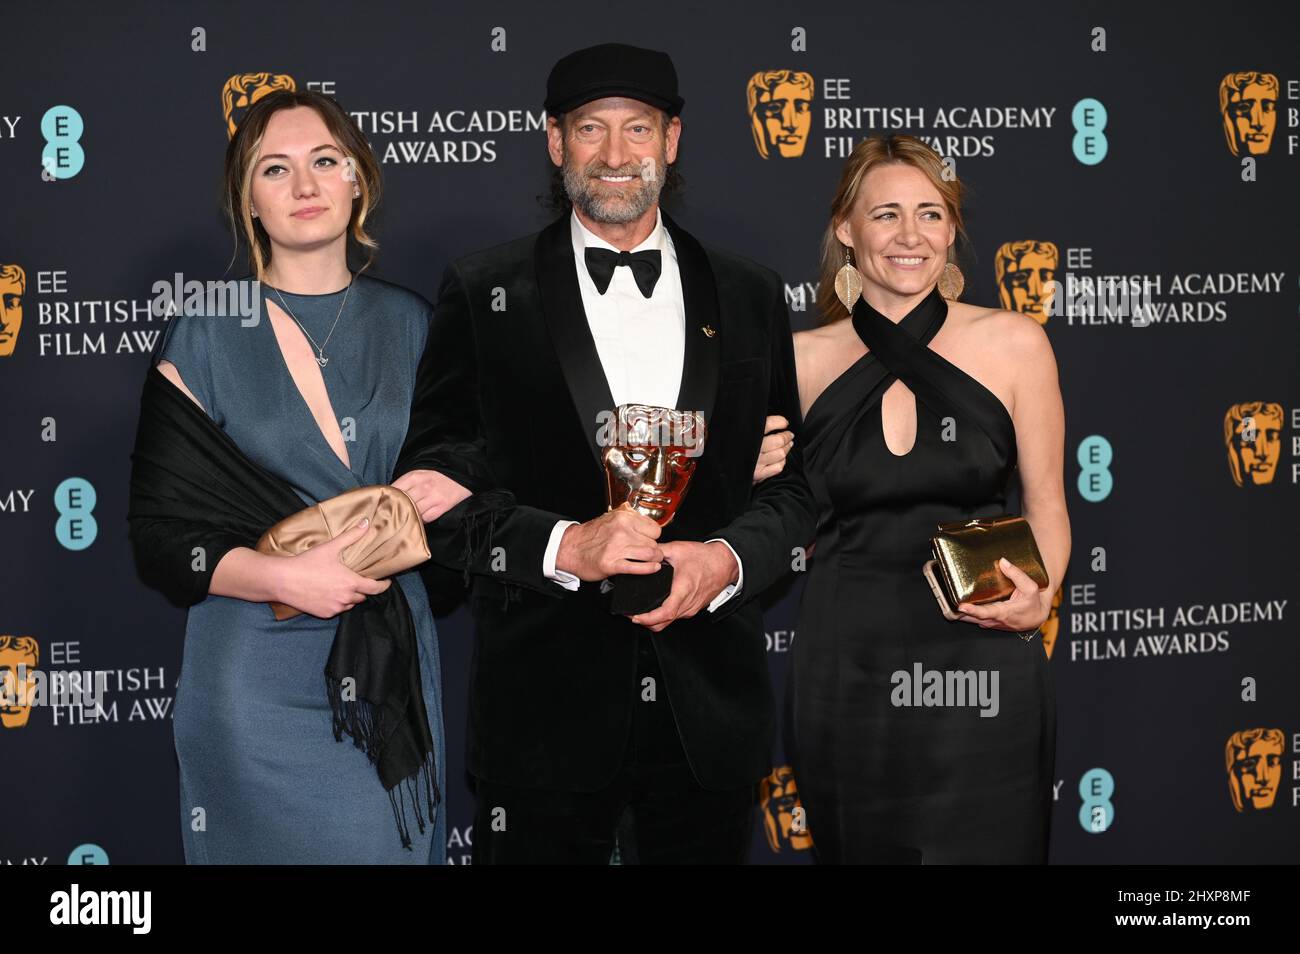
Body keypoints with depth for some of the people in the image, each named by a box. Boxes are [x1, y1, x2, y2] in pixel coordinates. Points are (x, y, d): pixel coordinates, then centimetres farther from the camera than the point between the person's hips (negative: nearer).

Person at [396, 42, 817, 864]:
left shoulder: (749, 295, 7)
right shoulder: (484, 294, 0)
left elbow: (789, 484, 8)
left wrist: (725, 560, -12)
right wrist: (563, 546, -18)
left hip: (710, 708, 2)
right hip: (545, 705, -2)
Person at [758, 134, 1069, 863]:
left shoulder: (1013, 344, -1)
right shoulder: (804, 359, 3)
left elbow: (1046, 505, 5)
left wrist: (1039, 599, -13)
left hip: (979, 666, -1)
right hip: (846, 669, 2)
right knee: (861, 849, 12)